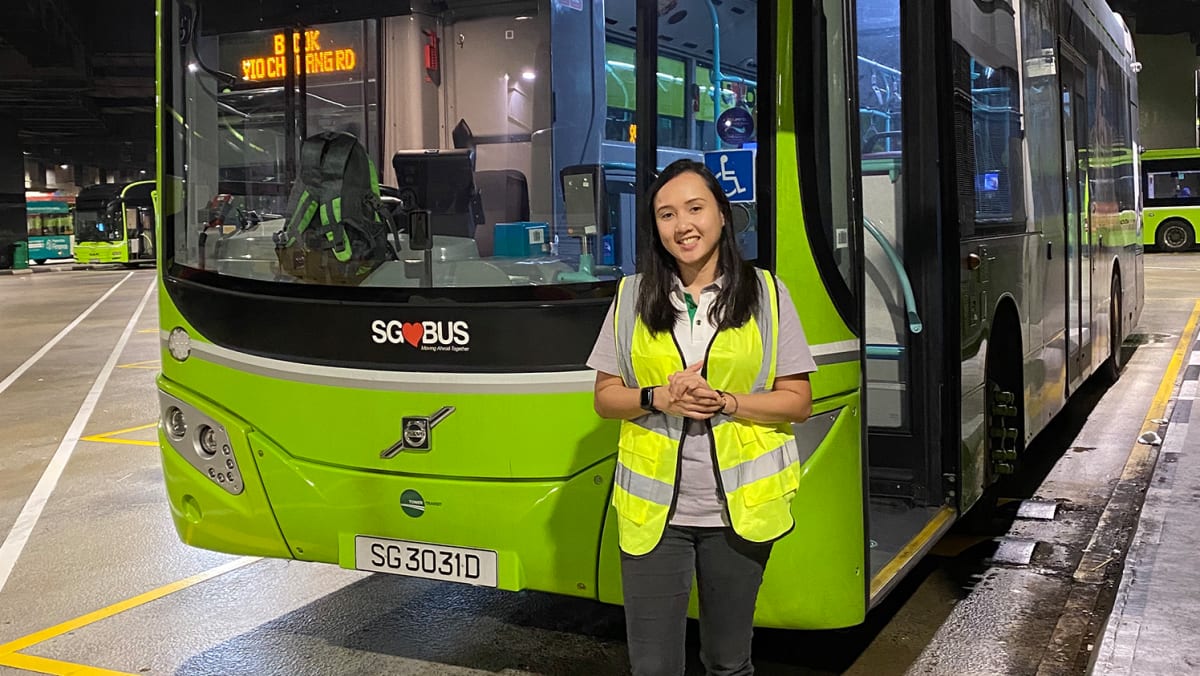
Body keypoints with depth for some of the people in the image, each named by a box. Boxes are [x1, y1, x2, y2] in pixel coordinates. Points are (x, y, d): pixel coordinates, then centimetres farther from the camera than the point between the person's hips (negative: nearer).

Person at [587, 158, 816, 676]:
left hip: (739, 508, 0)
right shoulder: (633, 296, 4)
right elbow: (605, 397, 6)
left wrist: (727, 402, -16)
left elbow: (798, 401, 0)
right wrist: (657, 398, -13)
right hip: (652, 509, 1)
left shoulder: (765, 293, 0)